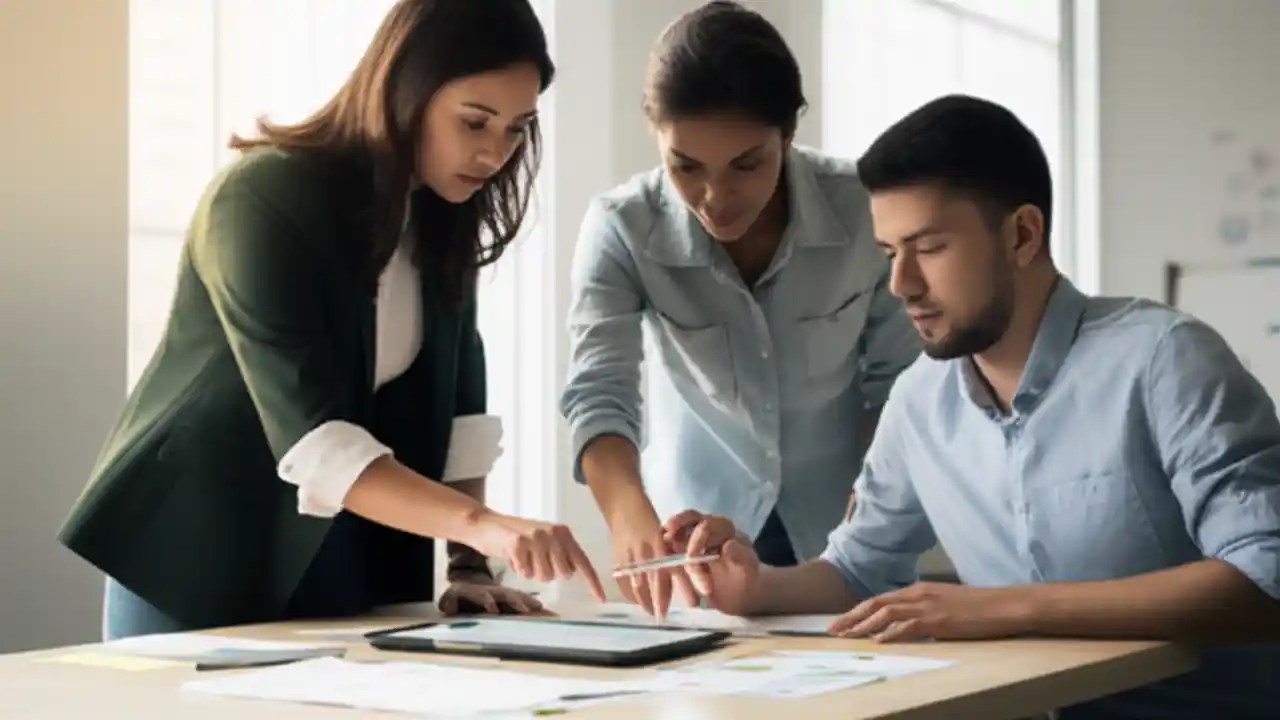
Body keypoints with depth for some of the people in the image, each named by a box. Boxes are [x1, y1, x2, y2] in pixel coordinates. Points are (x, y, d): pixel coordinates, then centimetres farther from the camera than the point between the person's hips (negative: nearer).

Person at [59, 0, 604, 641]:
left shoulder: (441, 211, -3)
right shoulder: (263, 203, -24)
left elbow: (454, 401, 0)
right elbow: (312, 438, -32)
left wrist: (469, 563, -8)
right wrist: (481, 524, -43)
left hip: (347, 561, 6)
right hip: (198, 556, -6)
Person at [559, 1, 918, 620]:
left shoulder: (863, 211, -21)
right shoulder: (622, 228, -22)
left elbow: (896, 384, -8)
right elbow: (599, 393, -31)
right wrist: (631, 517, -49)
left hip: (838, 530, 0)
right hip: (697, 528, 0)